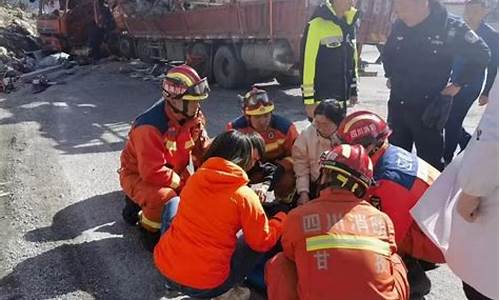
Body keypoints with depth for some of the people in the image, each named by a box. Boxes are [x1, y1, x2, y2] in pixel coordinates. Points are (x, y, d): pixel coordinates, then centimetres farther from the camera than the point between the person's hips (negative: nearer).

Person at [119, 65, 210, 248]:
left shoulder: (194, 117, -11)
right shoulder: (150, 127, -34)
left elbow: (203, 149, -1)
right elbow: (153, 173, -34)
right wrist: (184, 182, -26)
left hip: (173, 173, 8)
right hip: (138, 175, -8)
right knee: (164, 198, -35)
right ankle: (150, 230, -2)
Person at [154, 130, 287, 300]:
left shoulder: (194, 178, 1)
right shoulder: (245, 196, -13)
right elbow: (263, 242, -5)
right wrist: (281, 219, 14)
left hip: (164, 267, 3)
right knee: (259, 242, 14)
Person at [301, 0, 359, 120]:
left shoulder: (349, 24, 11)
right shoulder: (317, 24, -13)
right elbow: (307, 62, -16)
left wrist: (353, 90, 17)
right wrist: (309, 99, -17)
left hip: (341, 96, 7)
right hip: (321, 99, -7)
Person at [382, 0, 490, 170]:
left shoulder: (452, 27, -13)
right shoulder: (399, 26, 1)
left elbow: (481, 55, -4)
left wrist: (458, 84, -4)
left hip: (429, 106, -5)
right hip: (397, 103, 5)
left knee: (430, 160, 1)